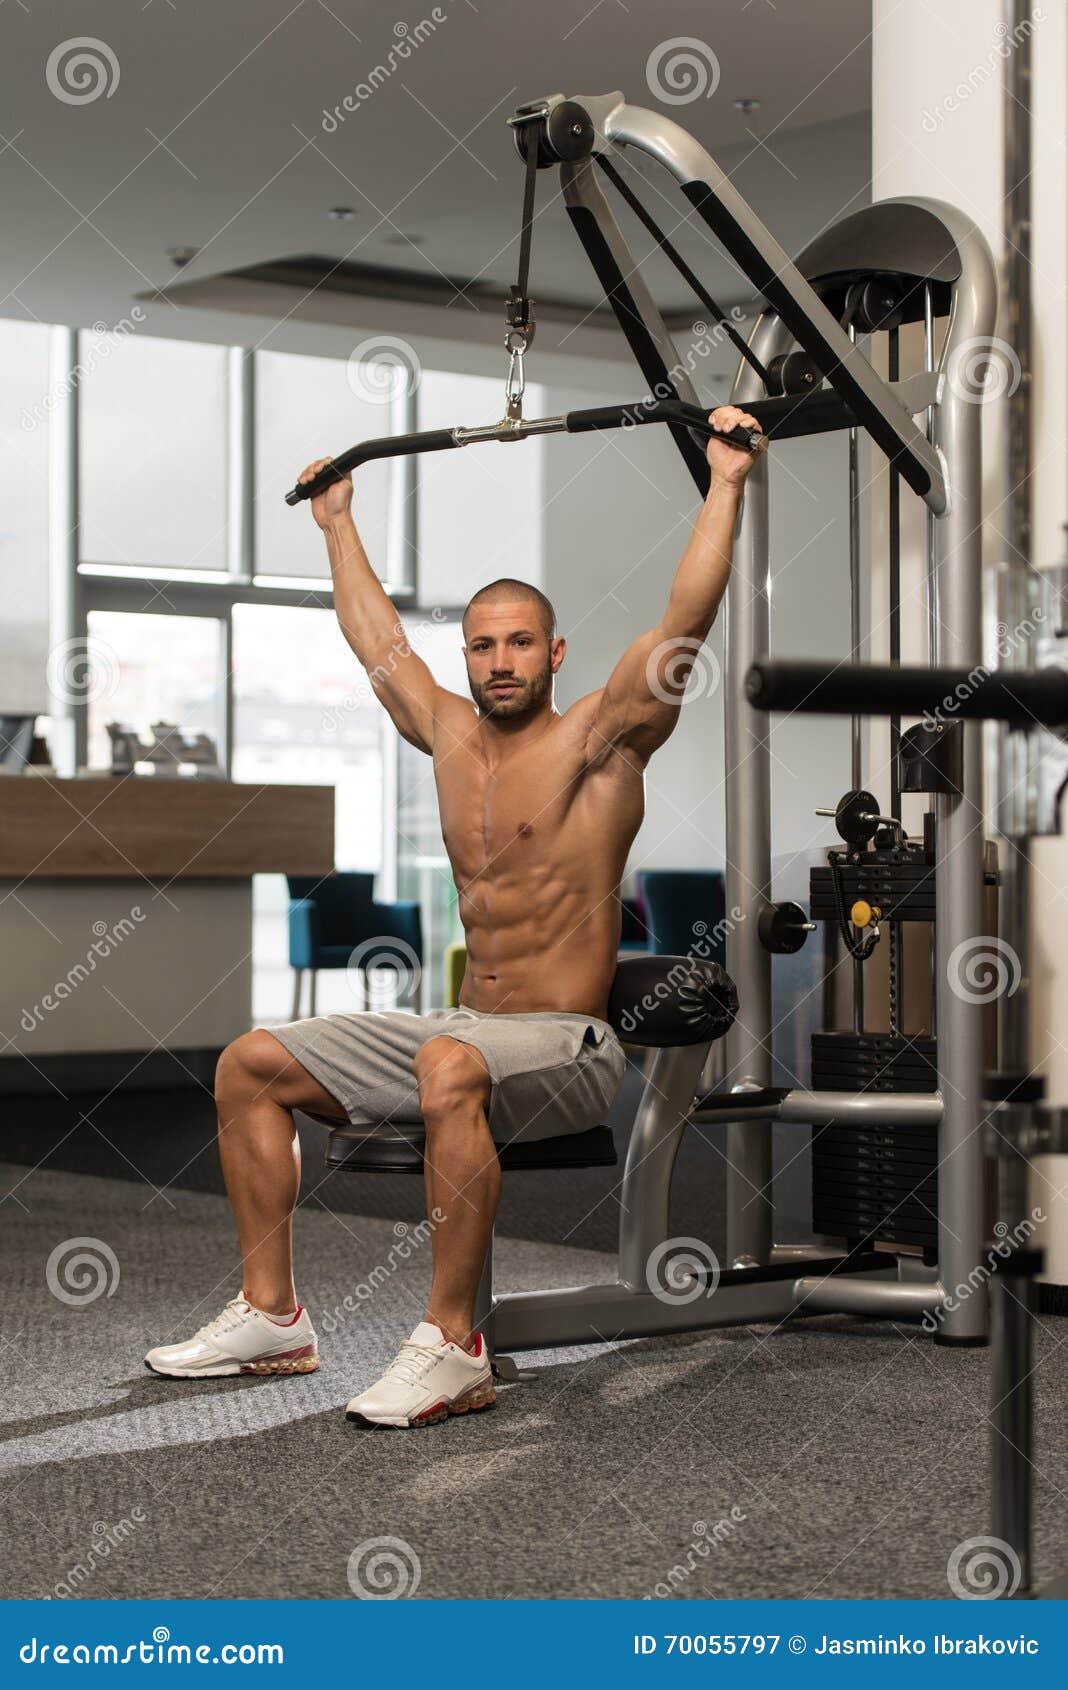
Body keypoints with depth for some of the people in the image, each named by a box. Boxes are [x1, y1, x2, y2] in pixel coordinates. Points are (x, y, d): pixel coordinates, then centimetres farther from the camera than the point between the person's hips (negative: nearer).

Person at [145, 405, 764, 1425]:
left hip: (569, 1046, -7)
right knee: (249, 1064, 1)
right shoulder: (450, 736, 12)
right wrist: (336, 523, 34)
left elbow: (686, 618, -16)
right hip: (463, 1029, 7)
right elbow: (378, 639, 27)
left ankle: (452, 1345, -33)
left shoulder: (595, 740, -6)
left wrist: (725, 482, -18)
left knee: (451, 1069, -41)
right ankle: (271, 1315, 3)